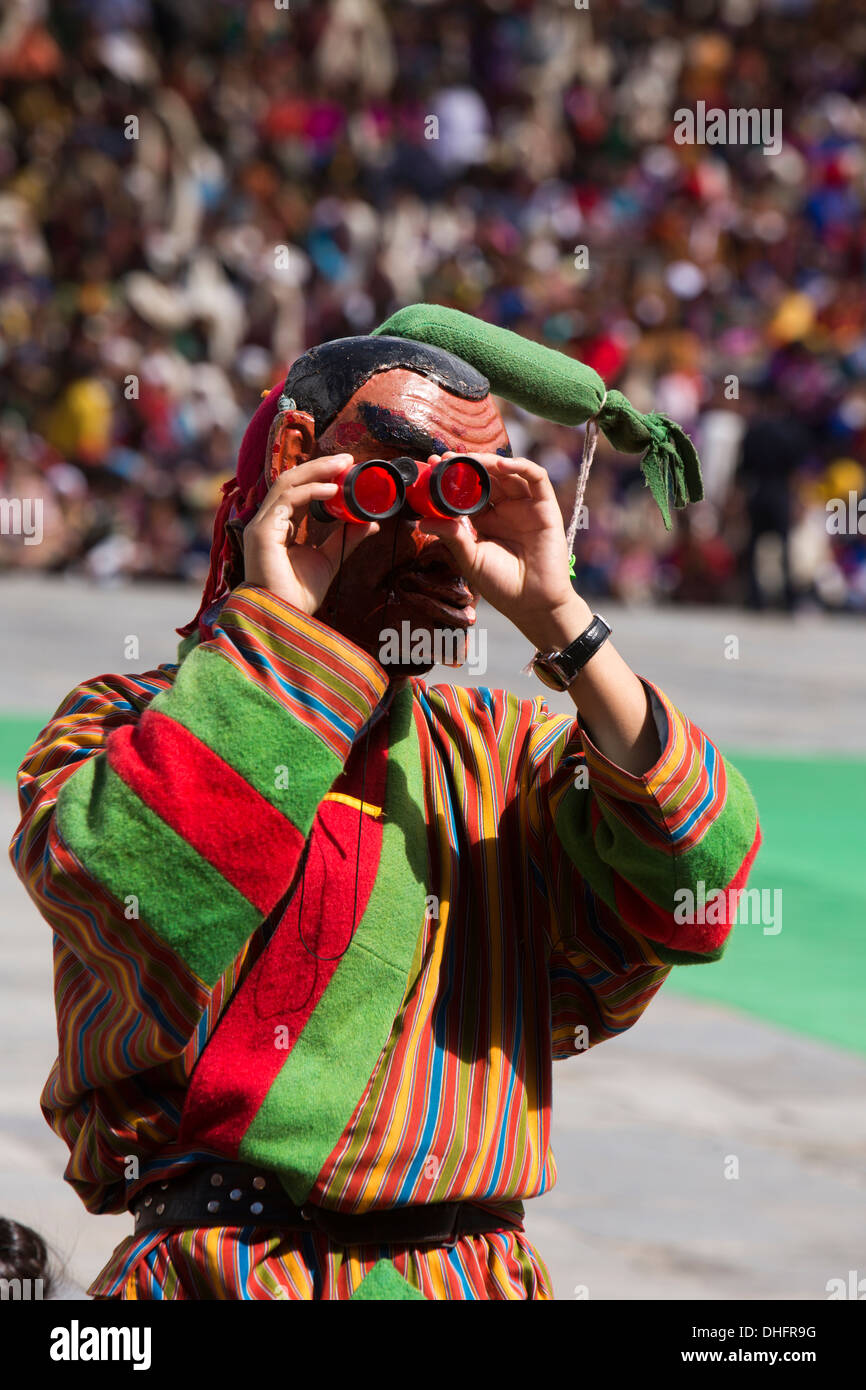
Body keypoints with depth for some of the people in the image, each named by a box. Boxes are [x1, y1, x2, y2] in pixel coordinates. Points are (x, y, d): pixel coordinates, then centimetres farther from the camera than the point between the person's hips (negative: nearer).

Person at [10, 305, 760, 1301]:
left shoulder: (499, 749, 17)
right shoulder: (127, 725, 6)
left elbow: (689, 877, 1)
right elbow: (130, 881, -17)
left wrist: (557, 619, -2)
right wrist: (275, 622, -8)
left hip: (486, 1269, 3)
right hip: (243, 1269, -3)